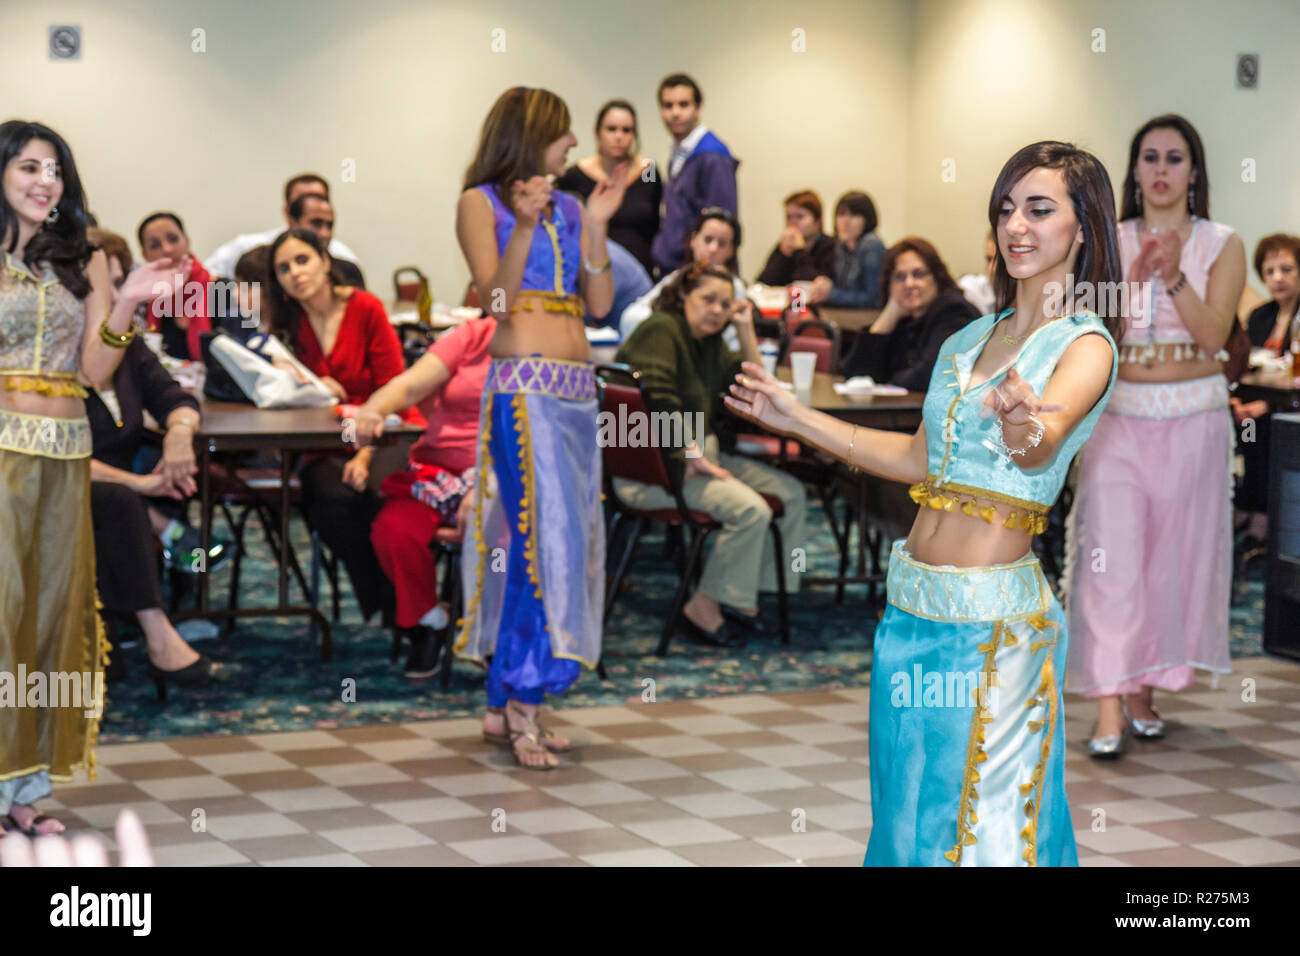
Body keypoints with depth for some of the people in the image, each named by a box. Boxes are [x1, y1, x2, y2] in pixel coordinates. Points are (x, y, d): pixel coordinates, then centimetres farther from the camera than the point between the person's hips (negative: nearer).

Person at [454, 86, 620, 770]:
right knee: (547, 537, -13)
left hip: (577, 390, 7)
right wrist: (525, 226, -21)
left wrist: (596, 226, 4)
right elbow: (495, 297, -10)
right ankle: (521, 703, -7)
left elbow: (600, 303, 11)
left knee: (568, 538, 5)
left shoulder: (568, 208, 18)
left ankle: (503, 705, 12)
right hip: (523, 385, -7)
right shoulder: (480, 203, 2)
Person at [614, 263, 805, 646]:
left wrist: (746, 329, 8)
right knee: (750, 509, -27)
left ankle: (745, 594, 6)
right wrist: (693, 456, -22)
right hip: (650, 470, -10)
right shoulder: (660, 331, -12)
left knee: (791, 493, 2)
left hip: (698, 453, 10)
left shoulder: (709, 342, 16)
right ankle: (703, 608, -16)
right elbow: (658, 405, -24)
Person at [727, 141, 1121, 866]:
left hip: (992, 618, -7)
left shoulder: (1085, 345, -9)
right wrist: (797, 418, 19)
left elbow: (1045, 441, -30)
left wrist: (1026, 429, -54)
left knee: (983, 826, 0)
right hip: (912, 607, 7)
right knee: (907, 809, 16)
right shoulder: (972, 338, 13)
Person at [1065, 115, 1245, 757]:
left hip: (1194, 420, 0)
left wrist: (1173, 275, -22)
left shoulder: (1222, 246, 2)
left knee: (1174, 558, 6)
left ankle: (1143, 689, 20)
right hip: (1119, 416, 0)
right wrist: (1135, 276, -21)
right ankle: (1109, 710, -10)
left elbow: (1213, 334, -10)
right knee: (1110, 557, -9)